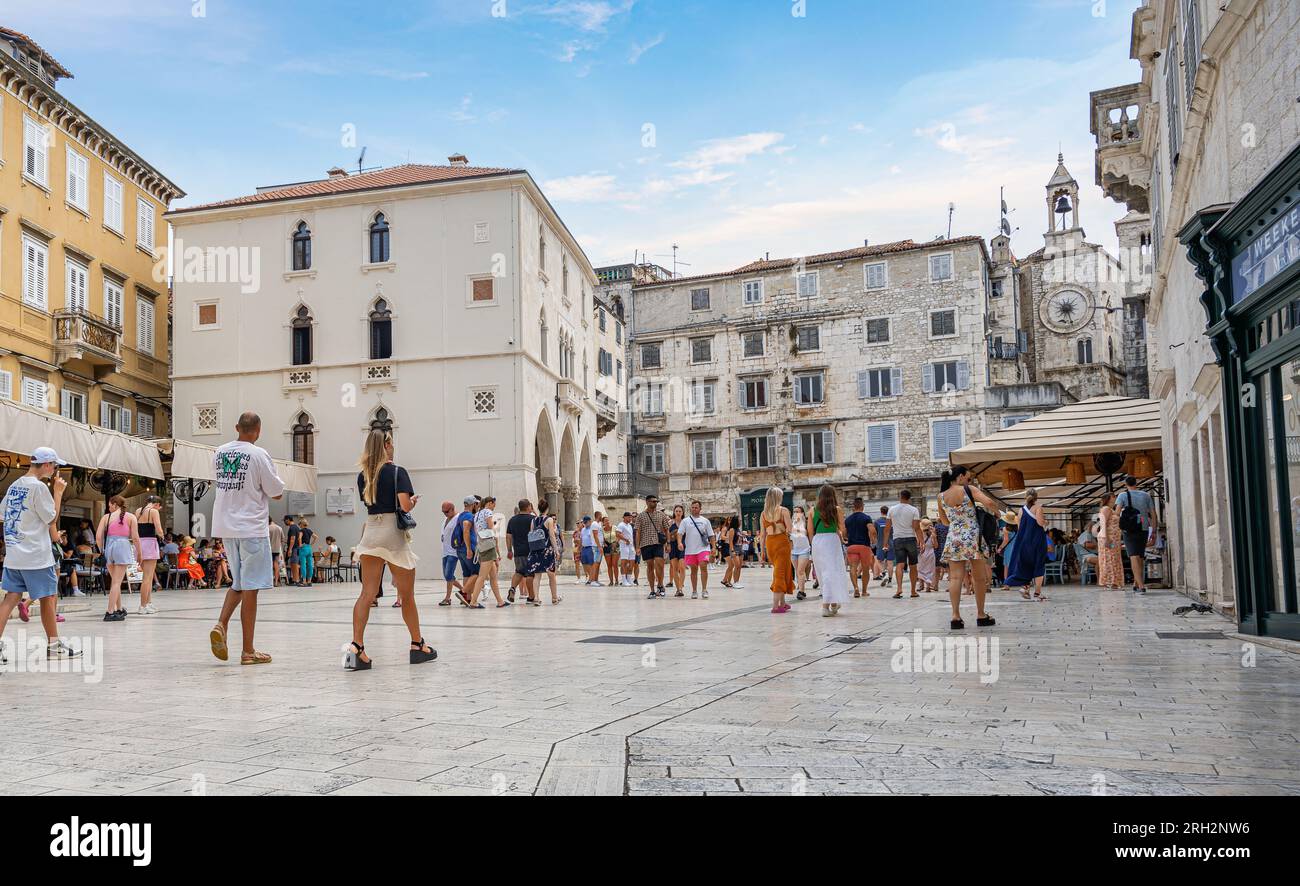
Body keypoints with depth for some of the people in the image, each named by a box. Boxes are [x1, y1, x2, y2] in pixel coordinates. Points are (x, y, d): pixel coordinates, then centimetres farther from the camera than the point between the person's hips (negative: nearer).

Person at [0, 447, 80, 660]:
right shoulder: (39, 486, -14)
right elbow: (52, 519, -9)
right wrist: (58, 491, -4)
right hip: (36, 555, -8)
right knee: (48, 597, 4)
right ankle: (54, 645, 13)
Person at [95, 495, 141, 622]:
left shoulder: (106, 517, 8)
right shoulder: (130, 517, 3)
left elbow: (98, 536, 0)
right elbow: (135, 537, -3)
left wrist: (102, 551, 13)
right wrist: (138, 553, 7)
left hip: (109, 547, 3)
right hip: (123, 546, -3)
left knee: (114, 581, 17)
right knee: (117, 582, -4)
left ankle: (119, 609, 27)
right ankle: (110, 612, -9)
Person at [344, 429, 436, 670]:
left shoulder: (362, 476, 9)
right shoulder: (398, 472, -8)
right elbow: (405, 506, -17)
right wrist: (414, 501, 3)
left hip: (370, 532, 5)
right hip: (393, 535, -4)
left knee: (367, 593, 0)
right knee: (407, 595, 8)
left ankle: (356, 648, -14)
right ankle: (418, 646, 20)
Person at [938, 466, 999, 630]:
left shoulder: (941, 496, 7)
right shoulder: (969, 490, -4)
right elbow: (989, 502, -18)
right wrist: (996, 511, 2)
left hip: (953, 539, 3)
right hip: (973, 538, -3)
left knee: (955, 578, -1)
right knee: (979, 578, 9)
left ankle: (956, 616, -10)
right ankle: (981, 616, 16)